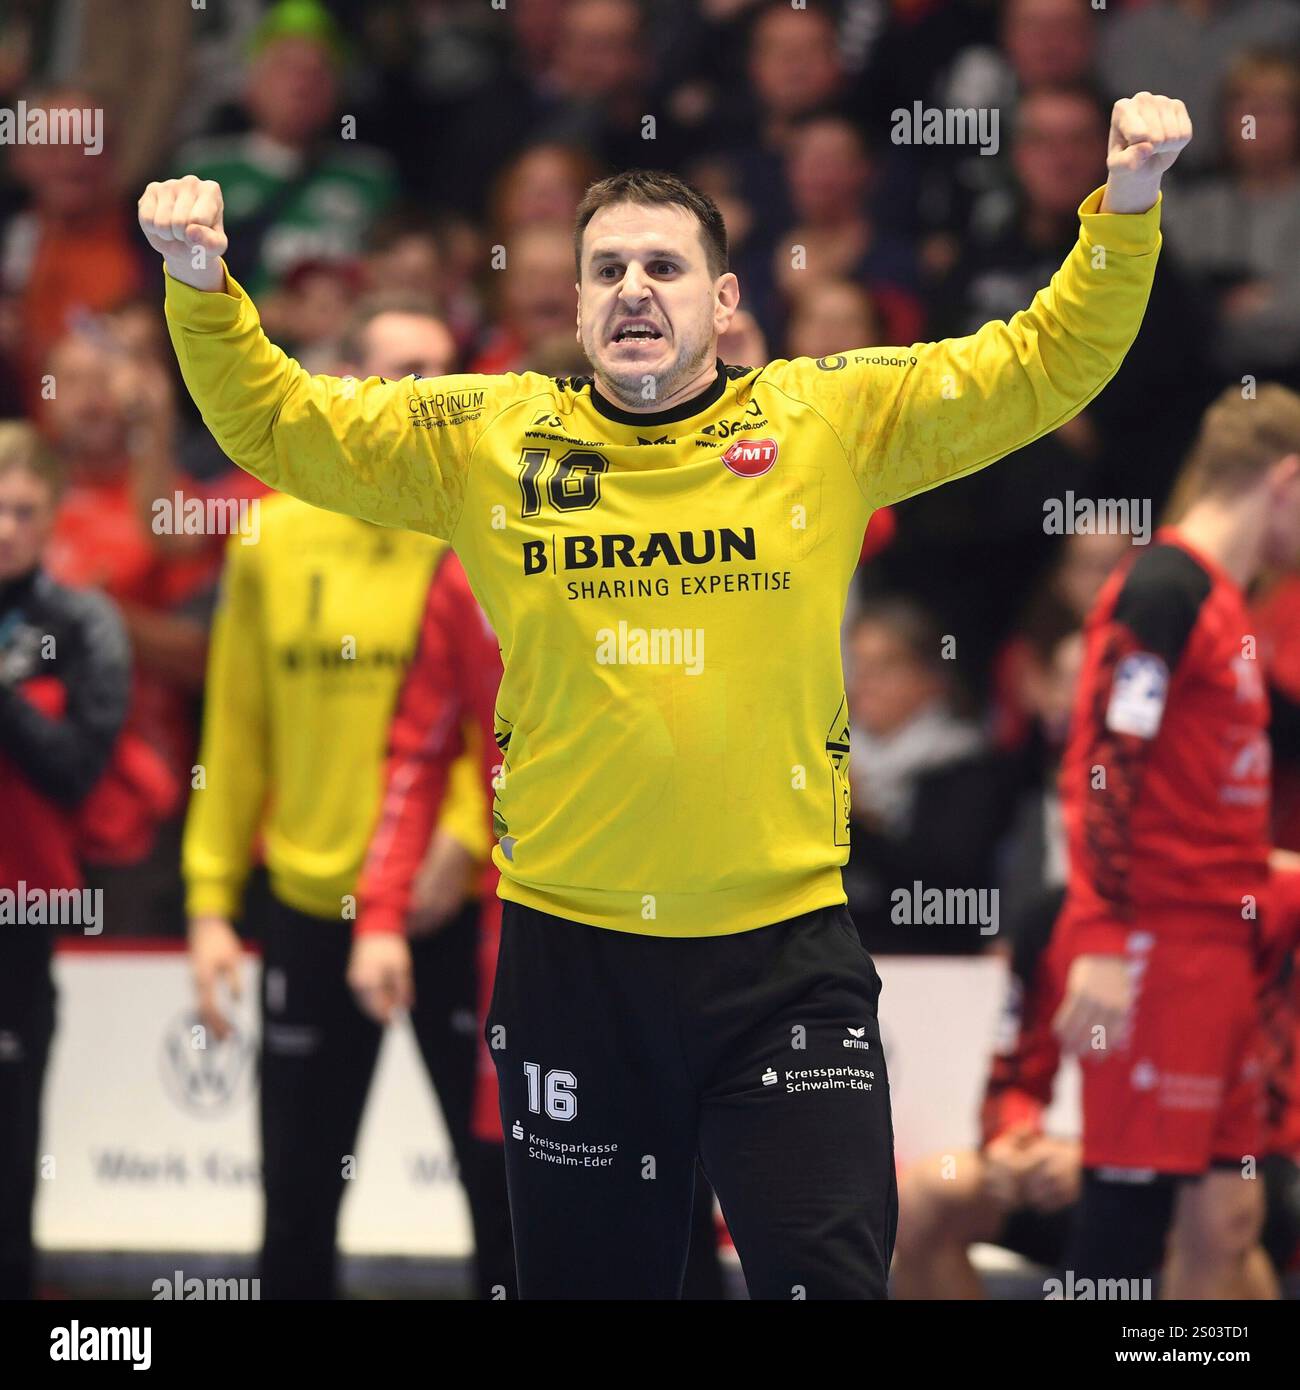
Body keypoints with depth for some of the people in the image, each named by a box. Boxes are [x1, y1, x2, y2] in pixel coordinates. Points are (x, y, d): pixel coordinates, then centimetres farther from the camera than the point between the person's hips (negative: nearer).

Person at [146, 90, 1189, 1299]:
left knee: (829, 1282, -4)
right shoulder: (488, 438, 3)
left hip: (784, 943, -1)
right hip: (569, 953, 2)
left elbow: (1045, 364, 2)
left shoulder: (832, 418, 1)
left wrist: (1126, 204, -11)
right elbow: (274, 423, 8)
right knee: (589, 1278, 12)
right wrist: (202, 286, -7)